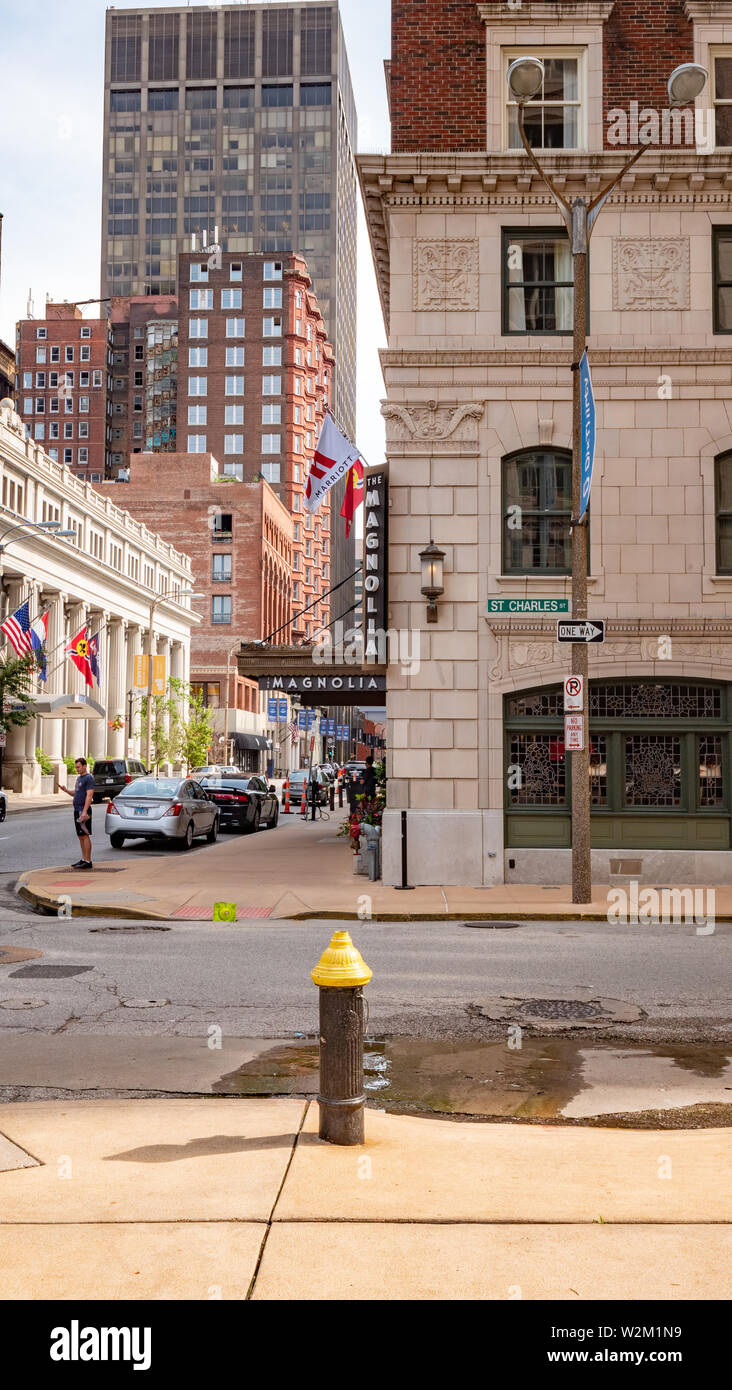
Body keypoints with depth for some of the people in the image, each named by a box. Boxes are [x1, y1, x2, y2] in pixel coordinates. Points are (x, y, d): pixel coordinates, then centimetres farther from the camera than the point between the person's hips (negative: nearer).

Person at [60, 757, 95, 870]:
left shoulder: (89, 778, -11)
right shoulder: (79, 778, 18)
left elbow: (89, 795, -18)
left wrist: (84, 811, -25)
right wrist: (66, 791, 5)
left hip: (84, 811, -9)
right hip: (77, 810, 9)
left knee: (85, 835, -9)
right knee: (80, 836, 10)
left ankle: (88, 861, -8)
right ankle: (83, 859, 15)